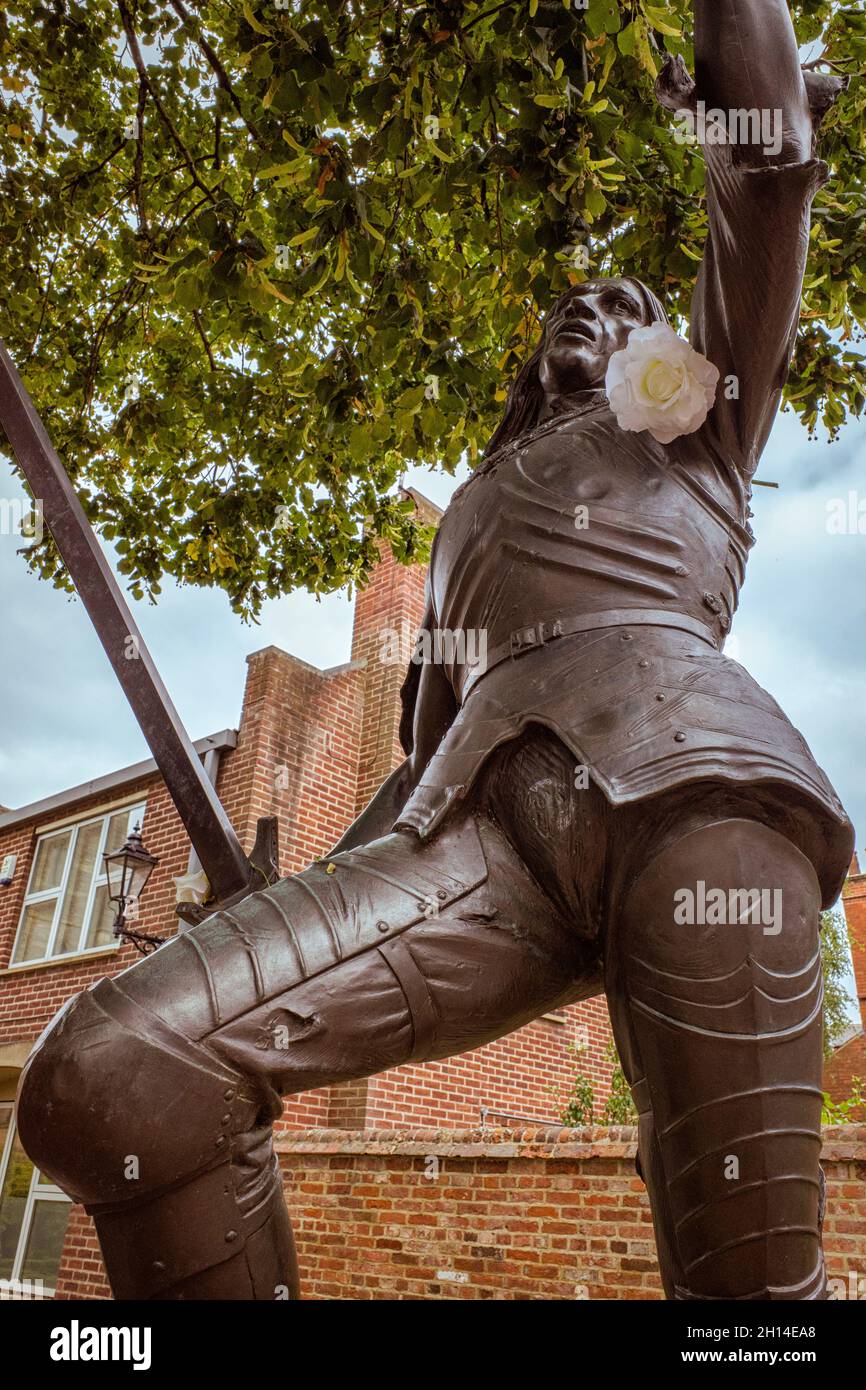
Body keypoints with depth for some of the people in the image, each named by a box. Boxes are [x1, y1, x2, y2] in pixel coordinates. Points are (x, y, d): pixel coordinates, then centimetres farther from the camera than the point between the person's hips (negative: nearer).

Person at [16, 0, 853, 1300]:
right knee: (104, 1075, -16)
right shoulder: (474, 518, 39)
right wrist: (290, 934, 19)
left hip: (683, 781, -2)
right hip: (490, 839, 3)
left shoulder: (696, 423, 32)